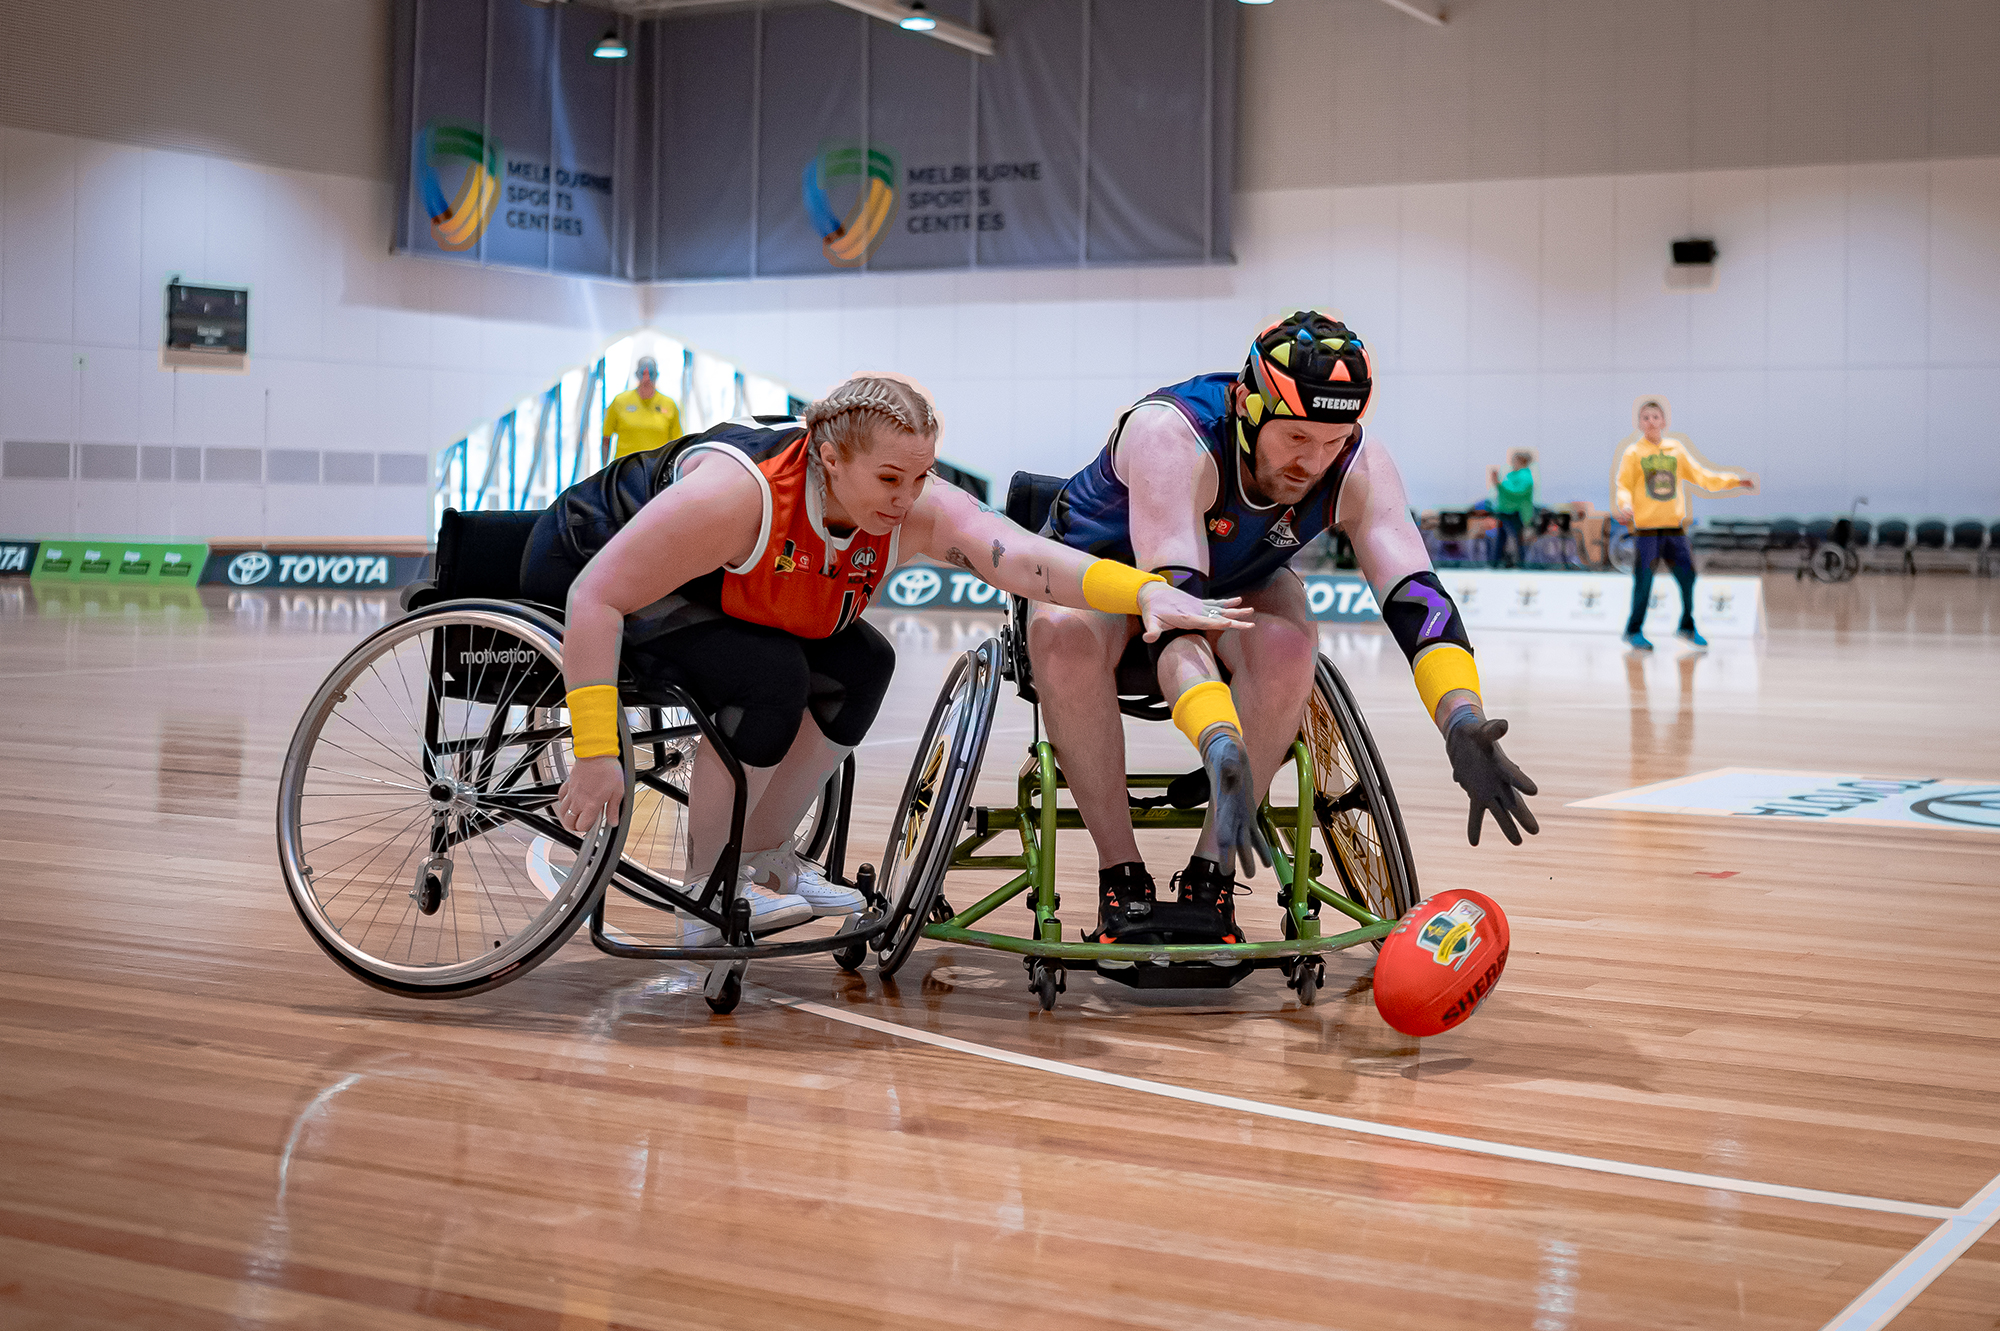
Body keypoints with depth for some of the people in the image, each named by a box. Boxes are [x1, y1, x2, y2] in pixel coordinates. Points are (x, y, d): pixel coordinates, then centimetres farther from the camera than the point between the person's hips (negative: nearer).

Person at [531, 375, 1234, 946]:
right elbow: (595, 598, -35)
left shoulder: (918, 510, -21)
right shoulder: (738, 492, -38)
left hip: (701, 583, 7)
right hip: (584, 564, -7)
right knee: (770, 678, -27)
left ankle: (762, 855, 9)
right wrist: (595, 752, -36)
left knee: (860, 665, -8)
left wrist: (1147, 591, -52)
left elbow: (1024, 554, -35)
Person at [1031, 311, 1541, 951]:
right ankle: (1122, 881, -26)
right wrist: (1221, 746, -62)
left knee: (1288, 645, -33)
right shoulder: (1171, 435, -38)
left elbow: (1413, 594, -34)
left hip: (1236, 585, 3)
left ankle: (1210, 878, -21)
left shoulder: (1359, 470, -24)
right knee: (1063, 632, -38)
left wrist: (1463, 723, -52)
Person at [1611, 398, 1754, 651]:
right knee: (1643, 581, -7)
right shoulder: (1633, 453, 0)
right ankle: (1634, 630, 8)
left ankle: (1687, 626, 20)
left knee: (1687, 575, 2)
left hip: (1674, 526, 4)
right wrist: (1624, 505, -24)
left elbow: (1701, 476, 15)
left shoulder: (1676, 449, 10)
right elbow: (1622, 485, -4)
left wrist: (1734, 480, 9)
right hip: (1646, 527, -4)